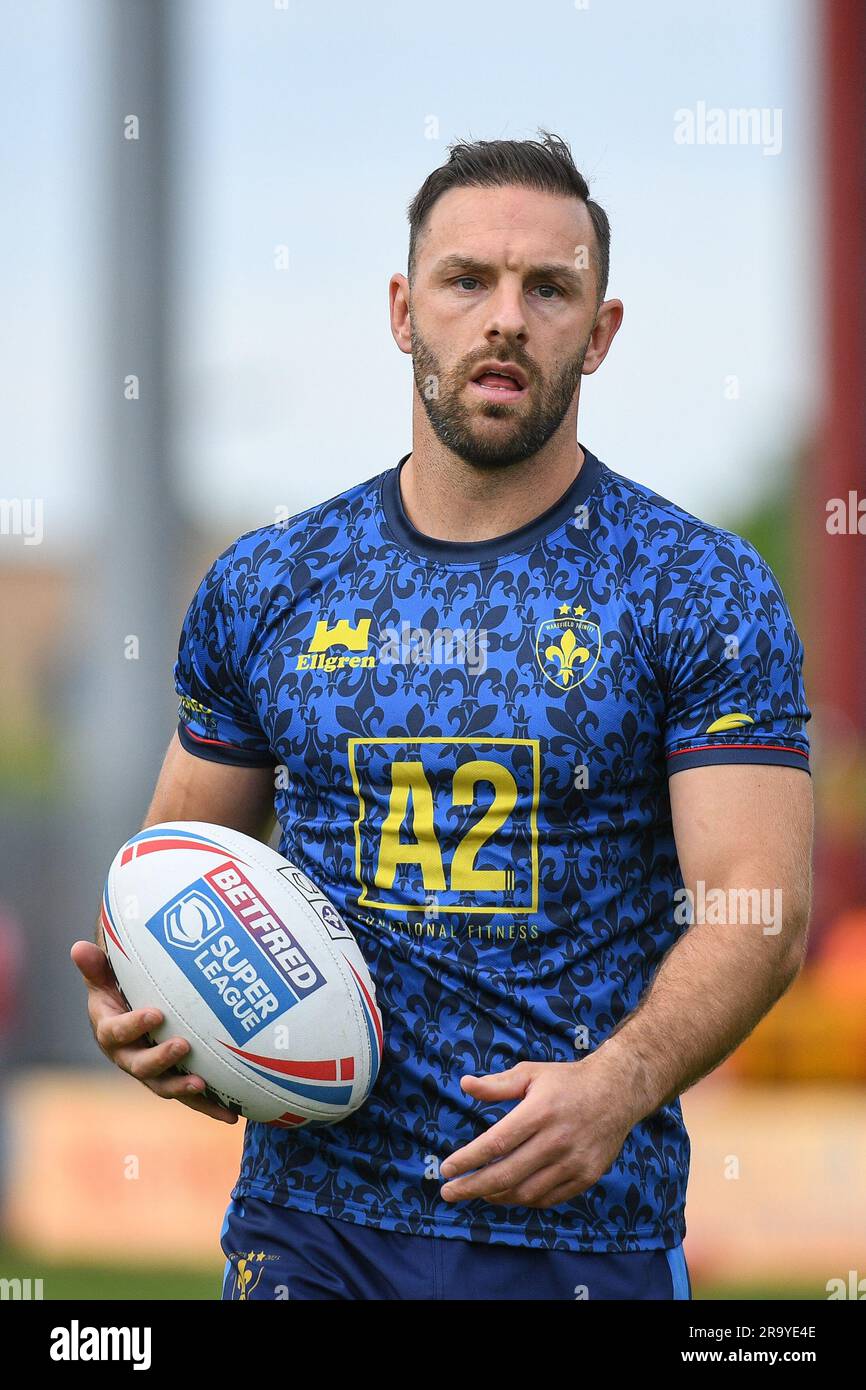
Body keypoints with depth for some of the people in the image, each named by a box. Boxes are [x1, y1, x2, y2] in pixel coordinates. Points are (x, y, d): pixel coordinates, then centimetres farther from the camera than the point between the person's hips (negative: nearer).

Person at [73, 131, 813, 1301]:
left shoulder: (700, 589, -3)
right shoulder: (264, 588, 7)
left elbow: (761, 909, -10)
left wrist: (618, 1084, -27)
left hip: (579, 1223, -2)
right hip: (307, 1213, 2)